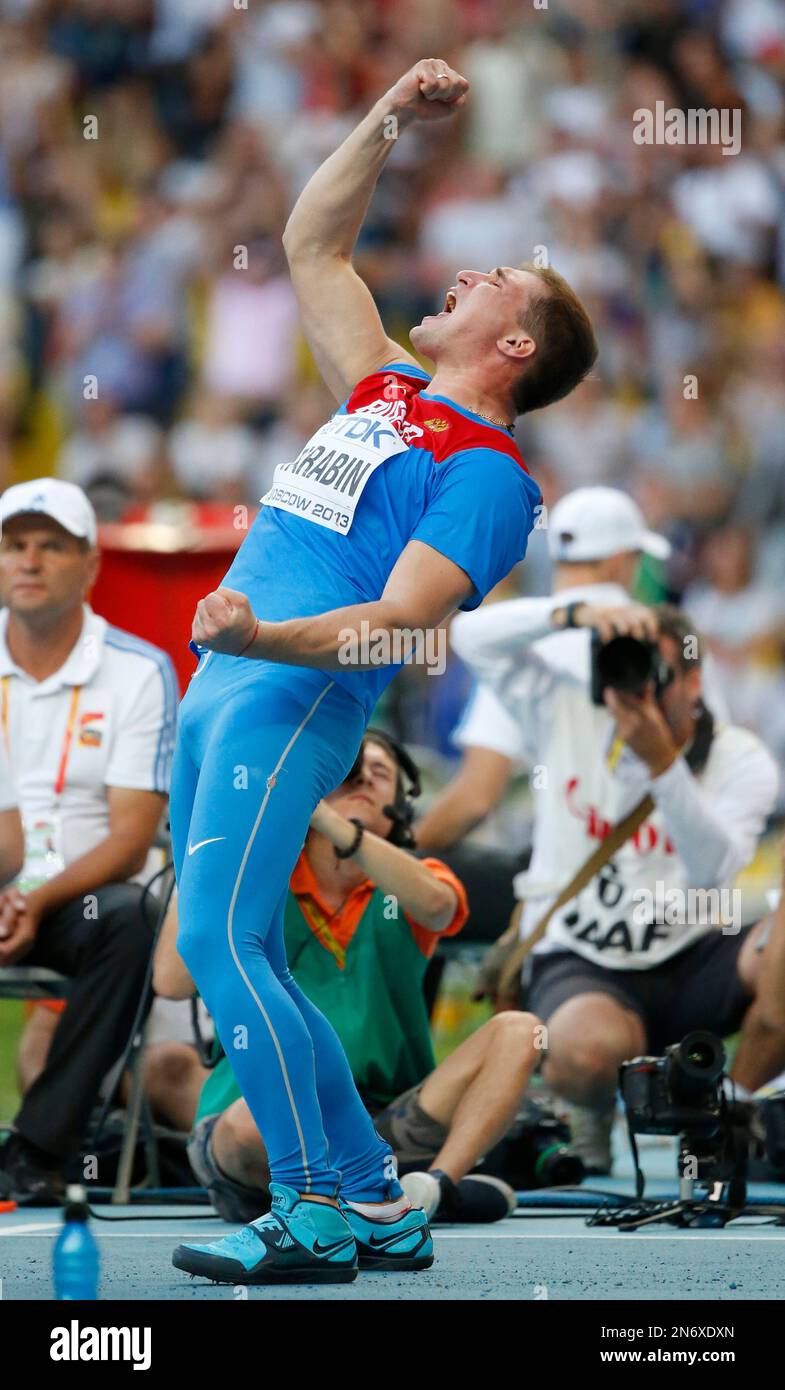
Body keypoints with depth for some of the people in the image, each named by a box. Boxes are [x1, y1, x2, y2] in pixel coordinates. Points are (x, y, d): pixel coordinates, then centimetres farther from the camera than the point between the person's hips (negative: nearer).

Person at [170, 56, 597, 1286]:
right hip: (226, 684, 9)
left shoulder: (484, 472, -5)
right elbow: (311, 245, 30)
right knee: (243, 962, 6)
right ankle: (377, 1205, 10)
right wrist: (390, 121, 23)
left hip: (296, 697, -9)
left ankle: (314, 1215, -14)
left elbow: (399, 622, -16)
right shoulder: (384, 394, 20)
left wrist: (258, 635, -30)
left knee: (220, 942, -18)